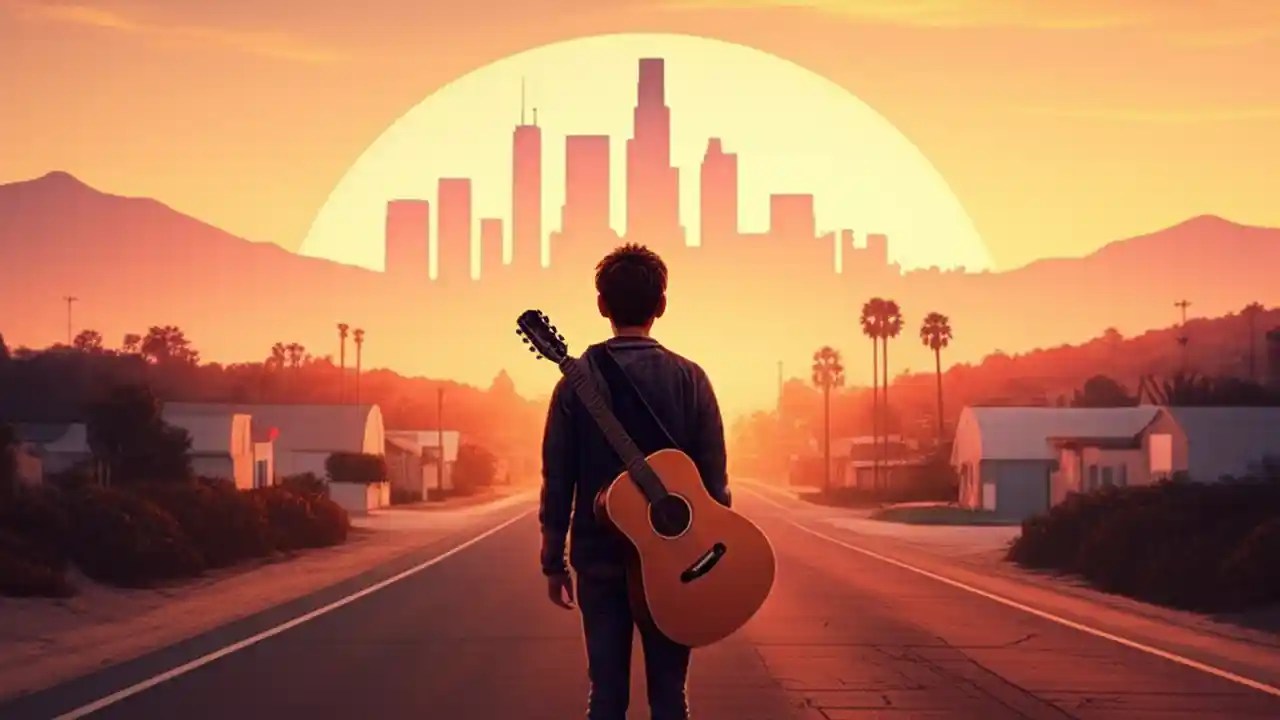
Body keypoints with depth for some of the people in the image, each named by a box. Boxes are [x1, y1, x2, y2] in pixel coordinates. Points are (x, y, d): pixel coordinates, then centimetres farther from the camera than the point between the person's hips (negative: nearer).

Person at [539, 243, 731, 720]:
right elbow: (714, 478, -4)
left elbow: (558, 480, -2)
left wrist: (553, 561, 6)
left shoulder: (577, 381, -4)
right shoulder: (688, 378, -5)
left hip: (599, 557, 1)